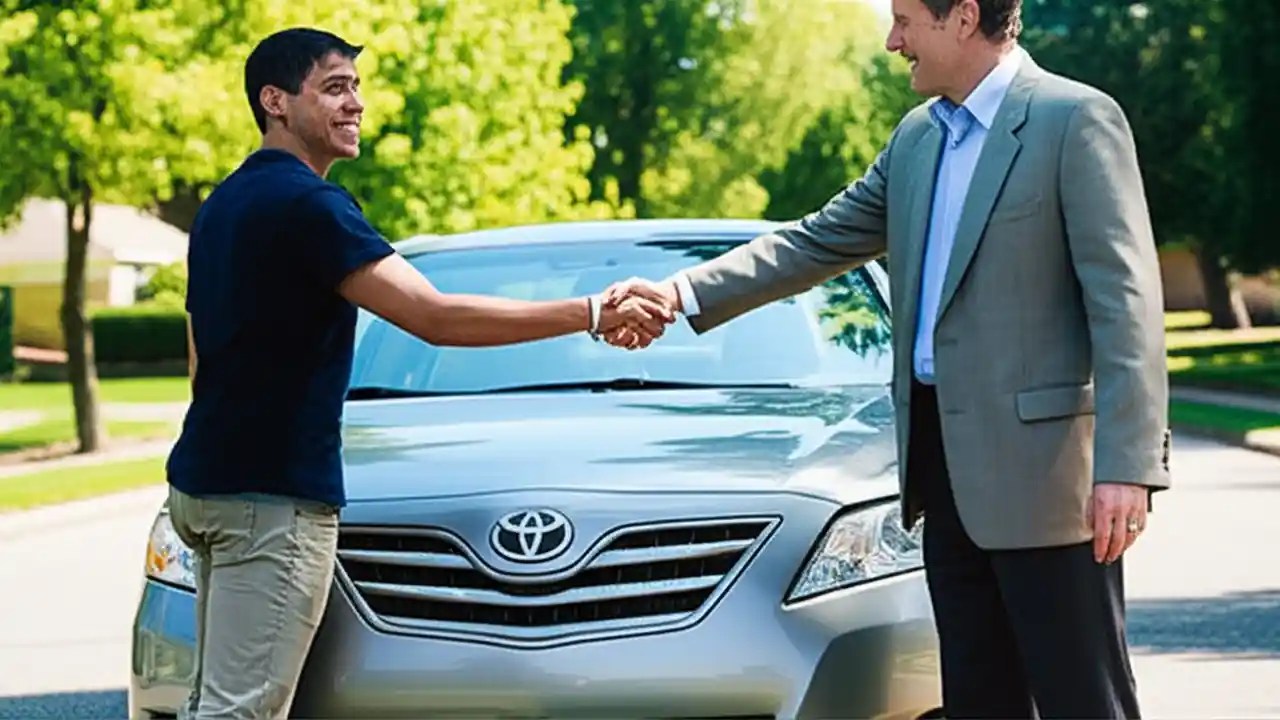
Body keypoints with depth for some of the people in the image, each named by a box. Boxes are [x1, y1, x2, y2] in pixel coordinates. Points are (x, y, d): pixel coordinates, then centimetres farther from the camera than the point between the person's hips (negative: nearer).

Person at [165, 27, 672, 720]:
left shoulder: (225, 204, 16)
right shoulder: (305, 202, -16)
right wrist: (592, 314, -23)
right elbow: (436, 318, -24)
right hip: (272, 498, -10)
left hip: (207, 482, 10)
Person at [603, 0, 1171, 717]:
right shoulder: (916, 138, 16)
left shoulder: (1077, 119, -9)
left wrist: (1126, 466, -21)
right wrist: (680, 295, 8)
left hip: (1042, 463, -8)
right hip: (948, 465, 8)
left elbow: (1126, 301, -14)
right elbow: (817, 243, 19)